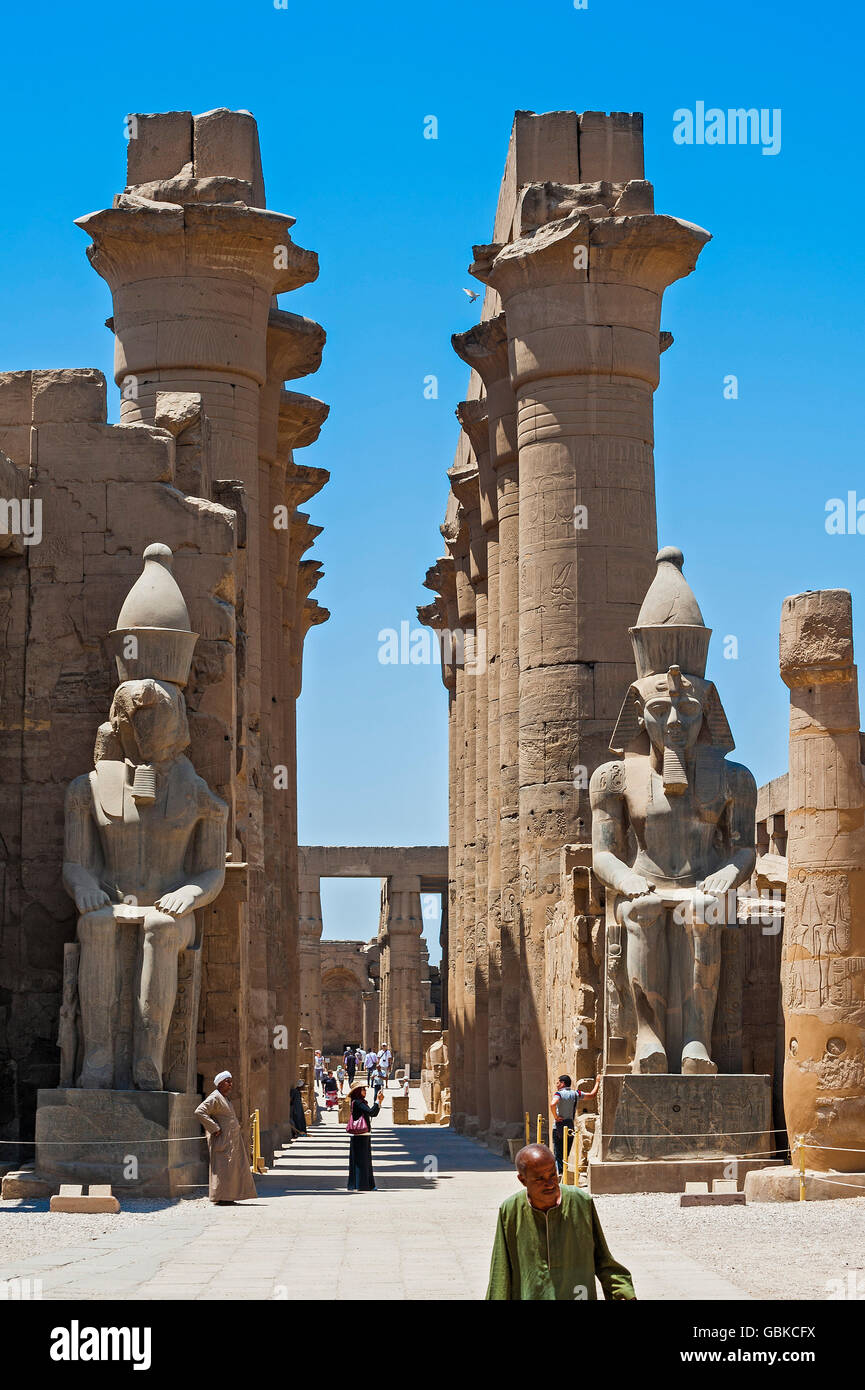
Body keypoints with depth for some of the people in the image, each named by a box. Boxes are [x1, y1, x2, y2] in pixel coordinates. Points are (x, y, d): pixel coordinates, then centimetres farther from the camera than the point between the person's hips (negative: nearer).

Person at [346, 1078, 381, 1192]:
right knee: (360, 1160, -7)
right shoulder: (357, 1102, -13)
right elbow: (371, 1112, -23)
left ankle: (368, 1185, 17)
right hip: (360, 1135, -10)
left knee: (366, 1160, 12)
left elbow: (374, 1114, 17)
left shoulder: (362, 1102, 16)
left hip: (365, 1135, 10)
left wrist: (379, 1102, 9)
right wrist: (378, 1101, -16)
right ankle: (360, 1186, -5)